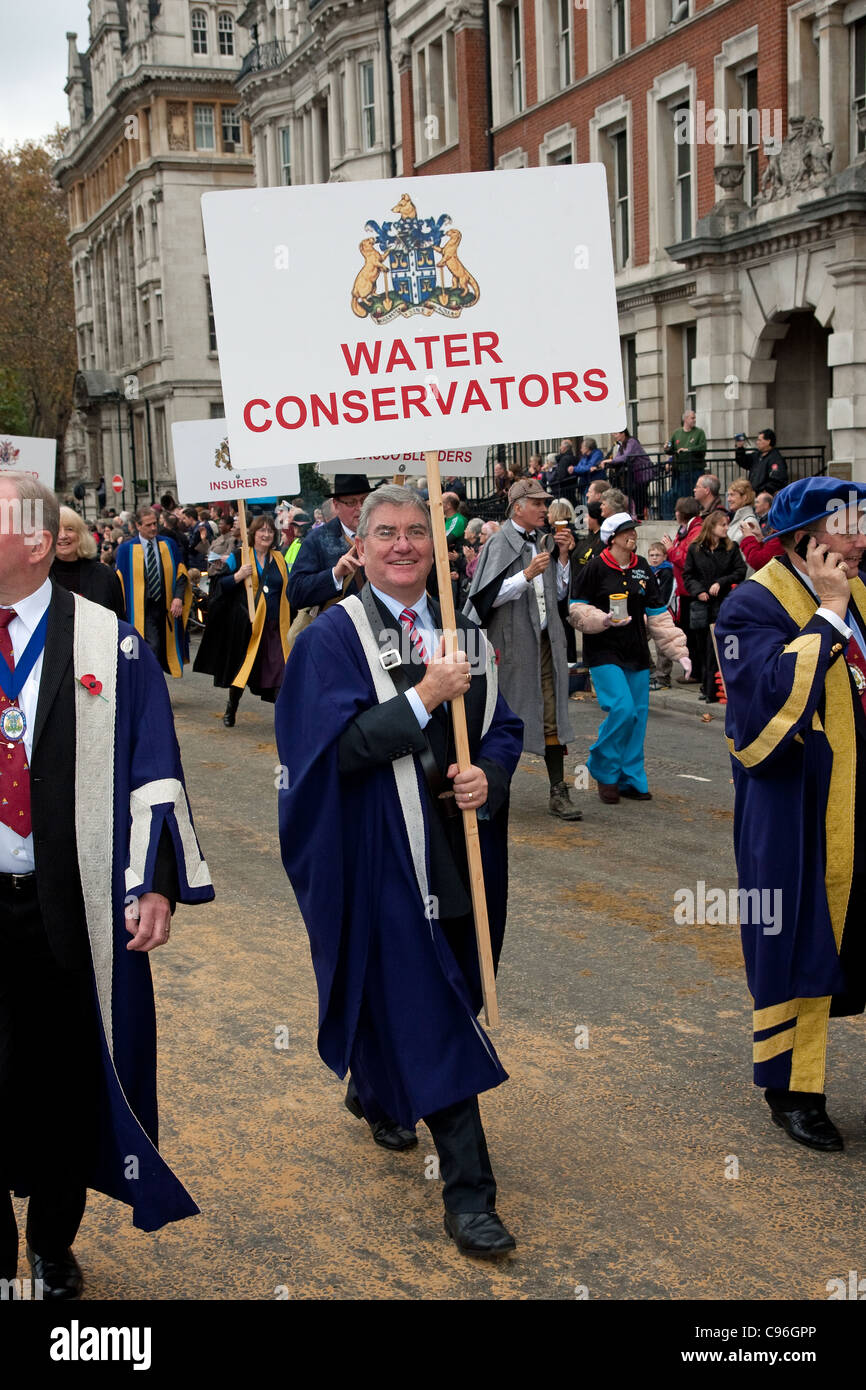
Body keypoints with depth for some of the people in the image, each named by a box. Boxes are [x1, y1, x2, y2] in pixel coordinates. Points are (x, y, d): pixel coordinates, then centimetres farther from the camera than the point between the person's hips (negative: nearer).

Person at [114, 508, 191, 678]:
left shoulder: (168, 545, 7)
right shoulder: (127, 549, -1)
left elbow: (181, 573, 6)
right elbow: (120, 581, 0)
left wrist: (179, 597, -10)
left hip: (166, 607, 4)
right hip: (142, 610, -4)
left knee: (166, 648, 11)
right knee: (152, 649, -17)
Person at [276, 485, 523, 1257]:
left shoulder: (464, 632, 9)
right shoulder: (333, 636, -7)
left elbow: (503, 726, 10)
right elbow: (335, 746, -16)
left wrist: (488, 776, -11)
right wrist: (423, 698, -22)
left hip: (462, 841, 6)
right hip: (384, 852, -6)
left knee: (449, 989, 19)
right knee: (428, 1015, -5)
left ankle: (375, 1091, 47)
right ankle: (468, 1189, 1)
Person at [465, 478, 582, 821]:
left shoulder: (545, 541, 12)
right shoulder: (501, 543, -6)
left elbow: (560, 593, 15)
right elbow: (491, 596, -13)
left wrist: (562, 556, 3)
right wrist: (527, 574, -21)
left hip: (545, 639, 5)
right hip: (512, 642, -5)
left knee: (551, 715, 2)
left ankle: (558, 793, 3)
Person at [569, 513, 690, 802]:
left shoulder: (642, 569, 10)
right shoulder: (595, 568, -7)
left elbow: (658, 615, 13)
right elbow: (576, 609, -5)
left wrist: (678, 651, 8)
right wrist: (603, 620, -23)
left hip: (637, 653, 6)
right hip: (604, 653, -6)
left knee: (638, 715, 5)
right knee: (622, 709, -18)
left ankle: (631, 780, 16)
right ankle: (603, 770, 3)